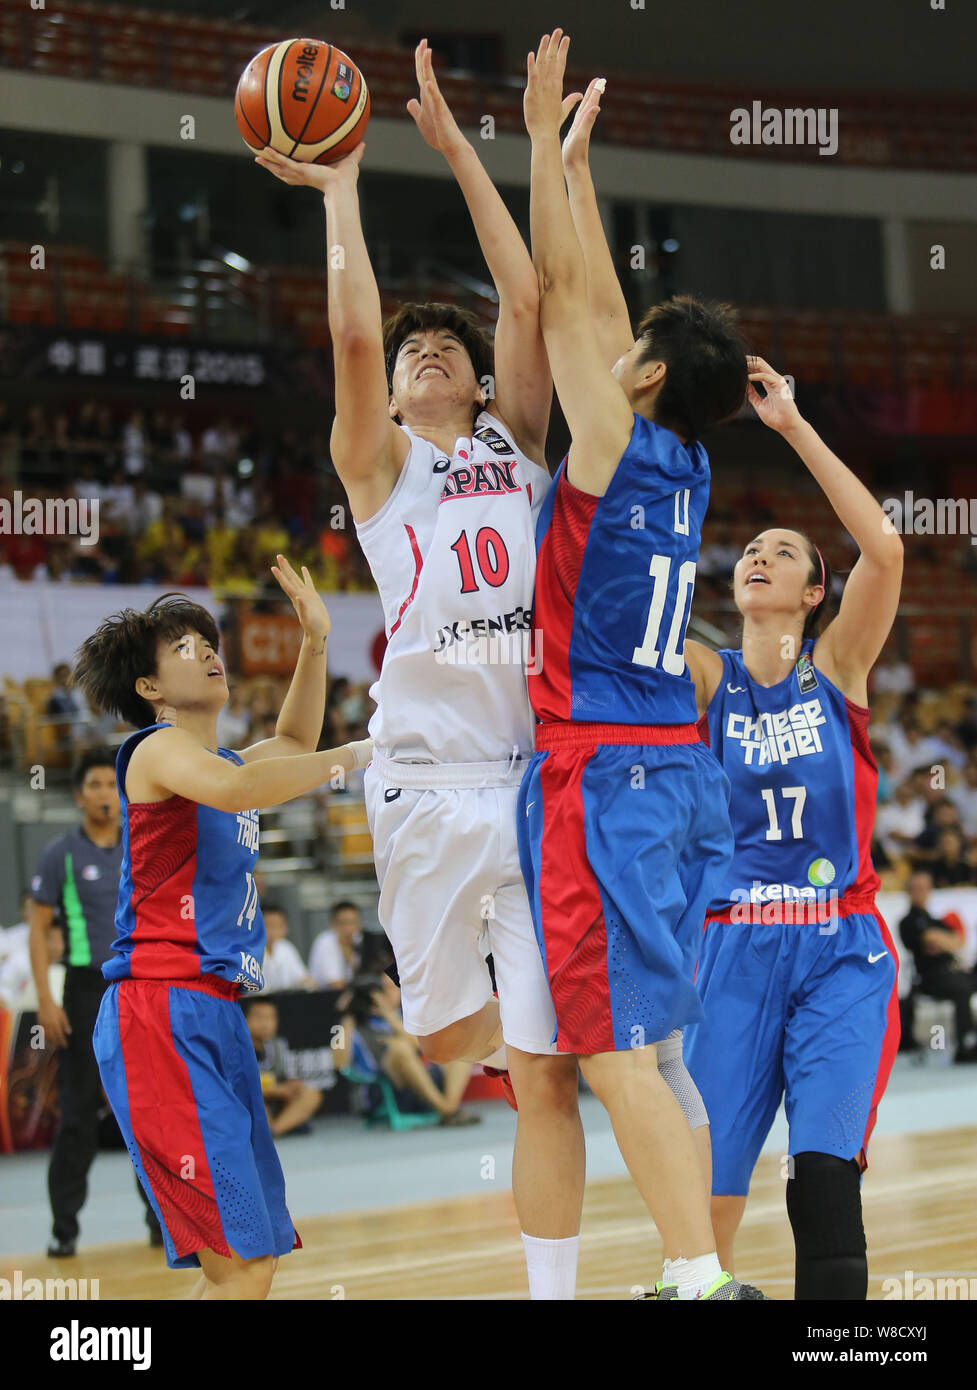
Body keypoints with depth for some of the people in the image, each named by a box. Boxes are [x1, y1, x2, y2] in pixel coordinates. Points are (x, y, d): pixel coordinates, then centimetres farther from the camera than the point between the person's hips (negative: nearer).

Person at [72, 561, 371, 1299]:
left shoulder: (224, 760, 21)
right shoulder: (157, 749, -4)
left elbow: (290, 746, 44)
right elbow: (233, 788, -26)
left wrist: (315, 642, 33)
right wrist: (349, 758, -16)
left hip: (216, 1017, 10)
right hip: (161, 1019, -10)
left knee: (248, 1258, 8)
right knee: (243, 1262, -19)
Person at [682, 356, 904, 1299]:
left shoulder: (838, 666, 5)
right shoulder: (705, 679, 8)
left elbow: (883, 548, -12)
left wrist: (791, 425, -15)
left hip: (839, 951, -2)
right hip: (733, 952, 2)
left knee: (823, 1179, -17)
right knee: (706, 1203, -2)